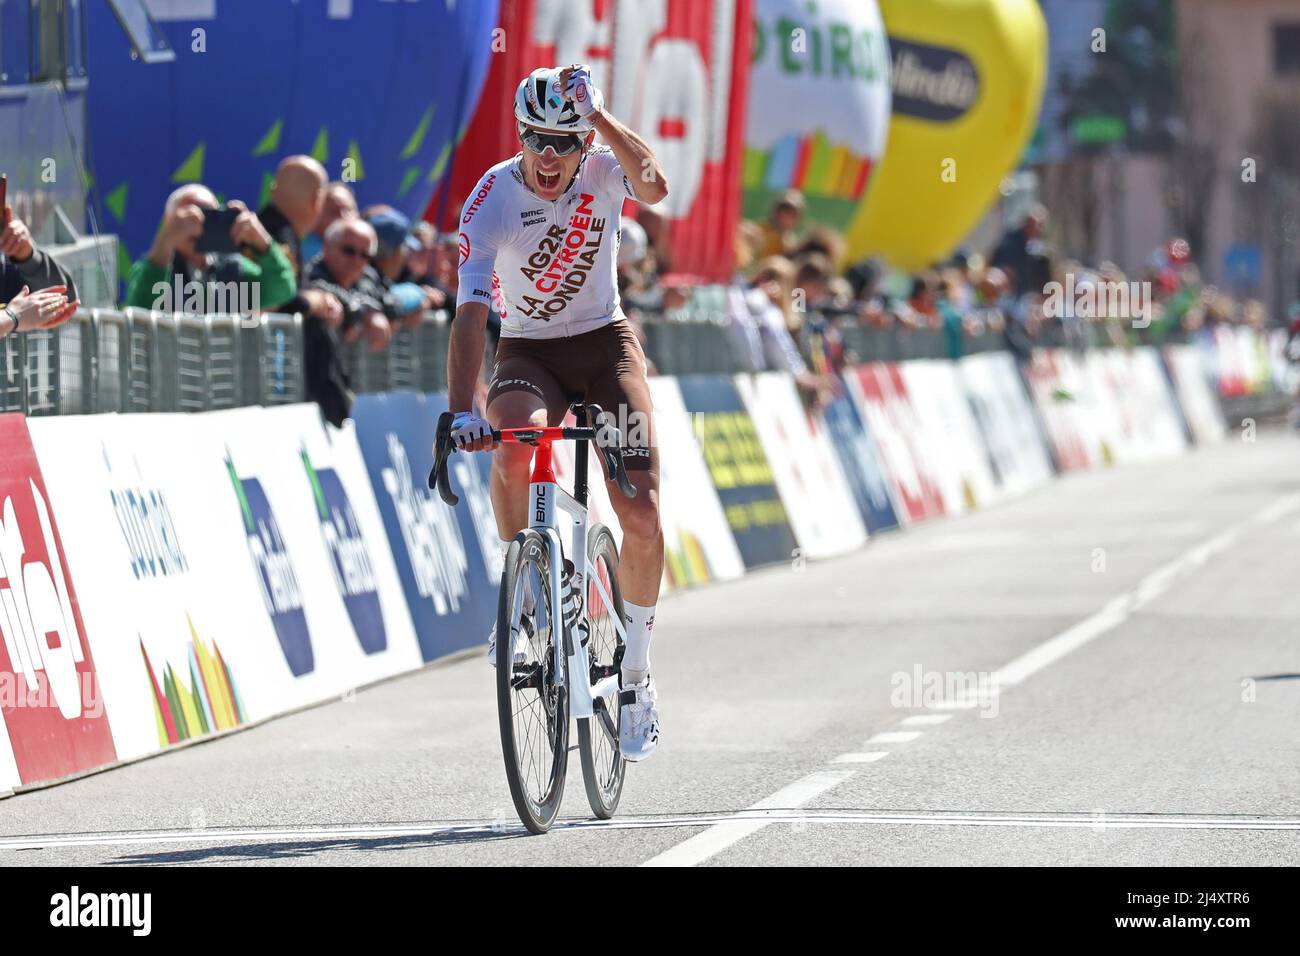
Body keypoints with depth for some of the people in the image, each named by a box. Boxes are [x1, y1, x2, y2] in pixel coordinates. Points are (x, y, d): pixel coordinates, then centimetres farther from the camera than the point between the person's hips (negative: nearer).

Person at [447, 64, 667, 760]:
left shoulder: (602, 170, -14)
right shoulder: (492, 201, -20)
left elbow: (654, 186, -38)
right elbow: (470, 312, -30)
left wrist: (597, 114, -41)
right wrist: (461, 412, -42)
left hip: (605, 344, 1)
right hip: (528, 352, -1)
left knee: (641, 515, -13)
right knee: (515, 445, -37)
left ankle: (635, 676, 6)